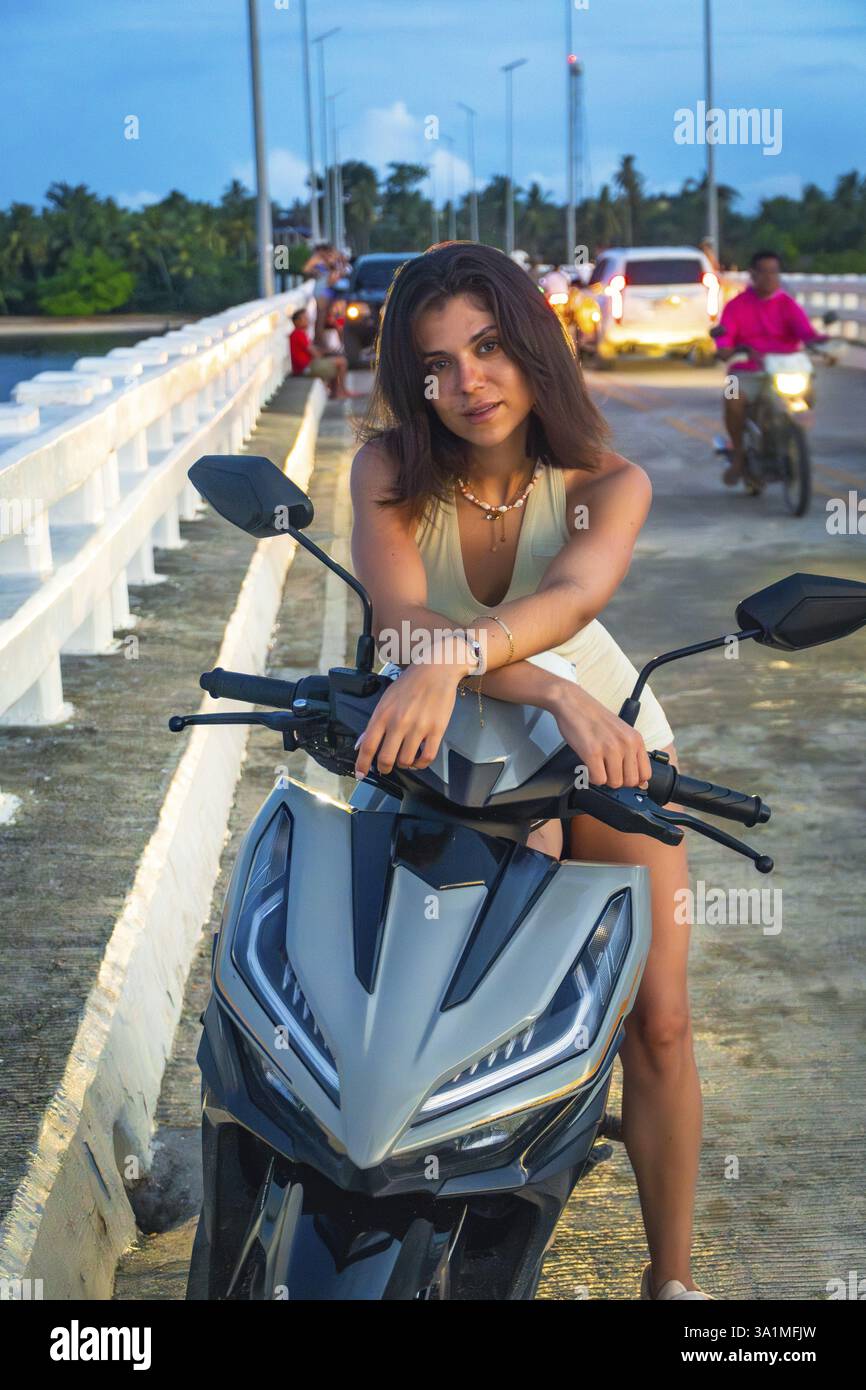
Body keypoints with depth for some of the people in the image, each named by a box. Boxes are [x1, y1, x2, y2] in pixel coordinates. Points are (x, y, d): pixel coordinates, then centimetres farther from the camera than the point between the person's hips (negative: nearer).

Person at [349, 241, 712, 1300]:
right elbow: (396, 611, -35)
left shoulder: (610, 486, -19)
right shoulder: (389, 467, -19)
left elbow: (577, 593, -40)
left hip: (606, 737, 1)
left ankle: (671, 1274, 14)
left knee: (658, 1025, -2)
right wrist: (559, 696, -51)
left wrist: (451, 658, -61)